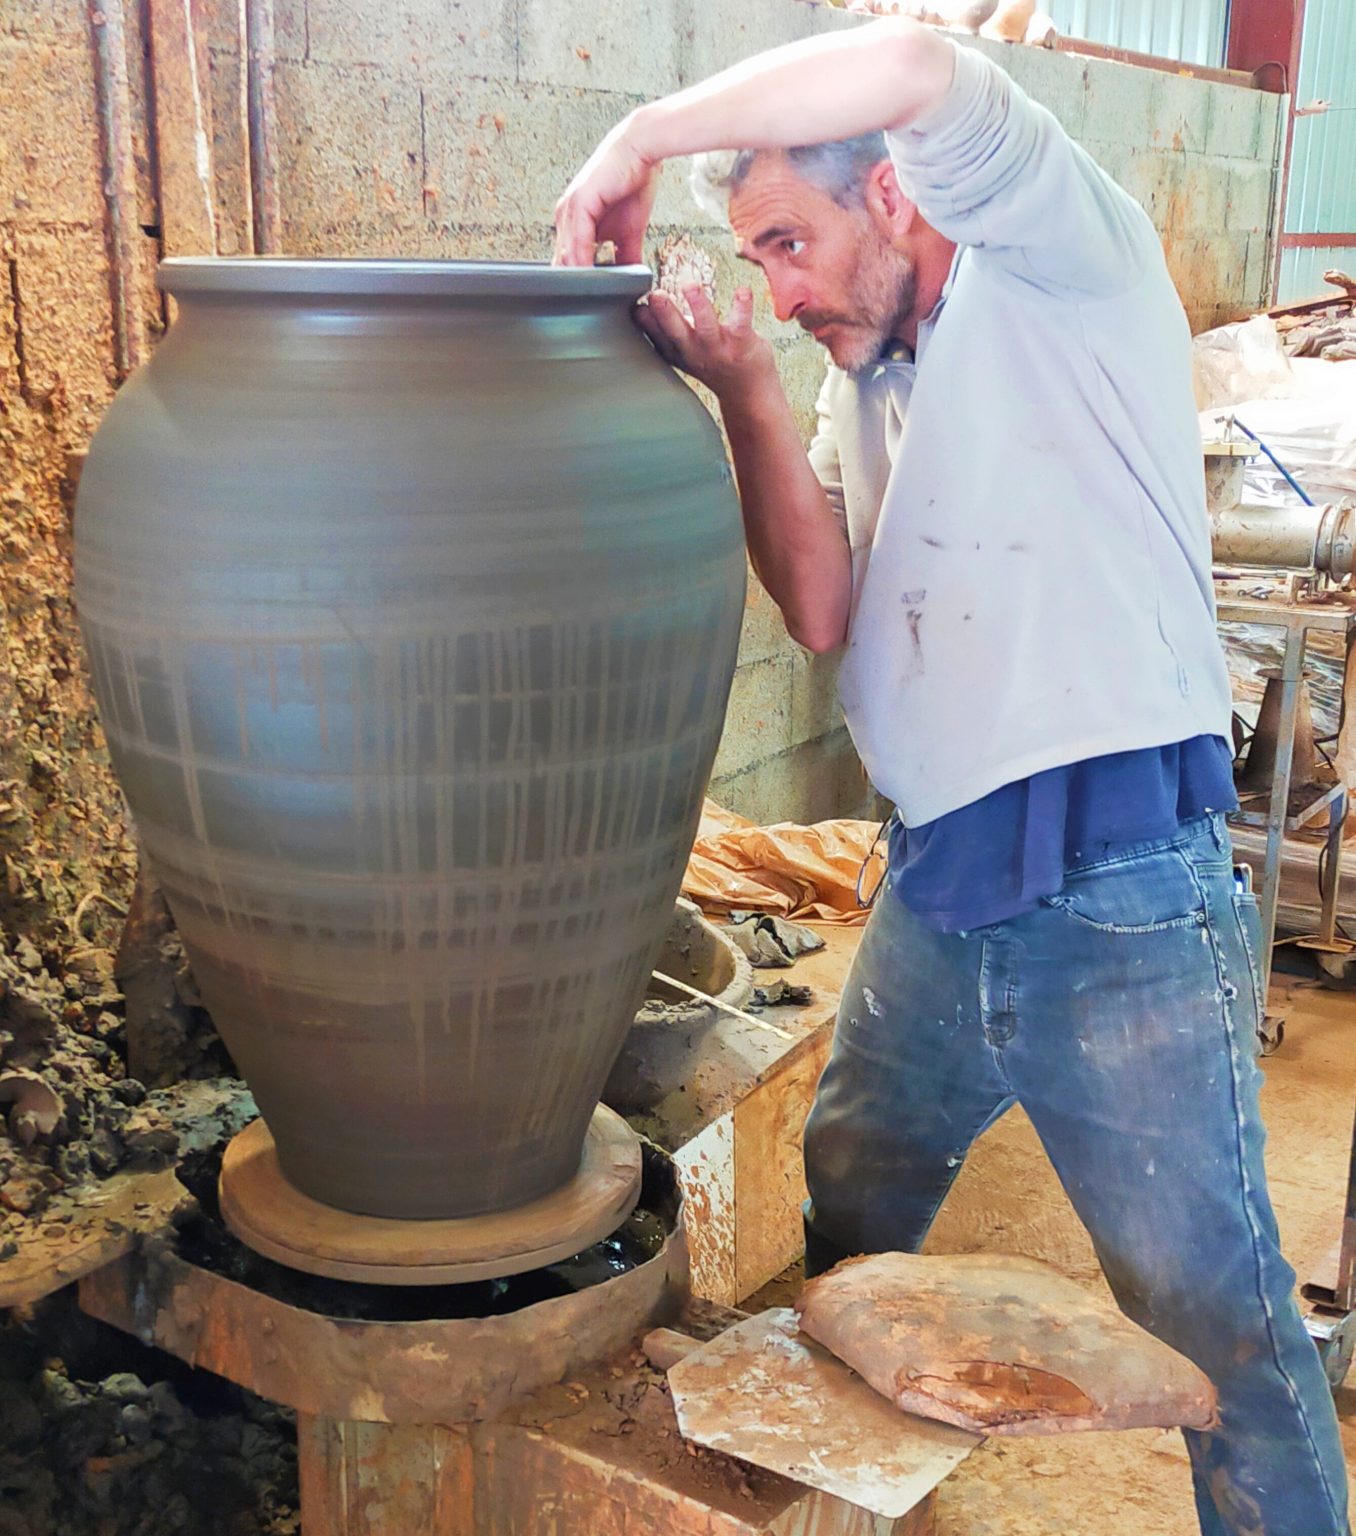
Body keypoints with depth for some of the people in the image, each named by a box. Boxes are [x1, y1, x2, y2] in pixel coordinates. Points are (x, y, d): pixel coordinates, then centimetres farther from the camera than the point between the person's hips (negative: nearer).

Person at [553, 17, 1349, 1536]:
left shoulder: (1054, 270, -3)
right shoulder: (859, 391, 16)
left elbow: (916, 64, -22)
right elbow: (822, 612, 2)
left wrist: (642, 135, -15)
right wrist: (749, 396, -6)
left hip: (1120, 898, -7)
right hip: (933, 894, 8)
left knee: (1210, 1302, 2)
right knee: (845, 1217, 22)